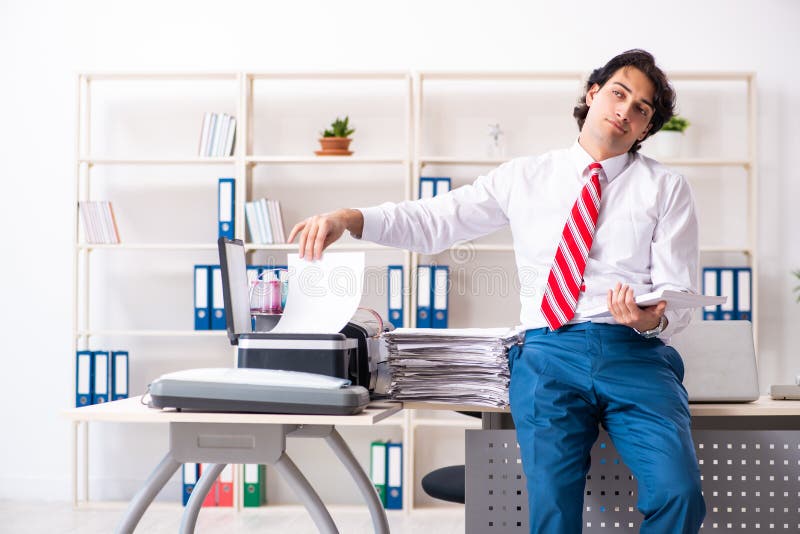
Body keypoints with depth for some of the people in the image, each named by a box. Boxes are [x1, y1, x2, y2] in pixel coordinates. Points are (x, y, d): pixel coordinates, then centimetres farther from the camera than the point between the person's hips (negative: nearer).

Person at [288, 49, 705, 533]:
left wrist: (652, 319, -18)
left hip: (636, 352, 0)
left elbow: (677, 292, 7)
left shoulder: (667, 188, 13)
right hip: (550, 352, 0)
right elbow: (435, 220, 10)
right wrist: (348, 218, -6)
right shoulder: (525, 177, 16)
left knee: (678, 492, -24)